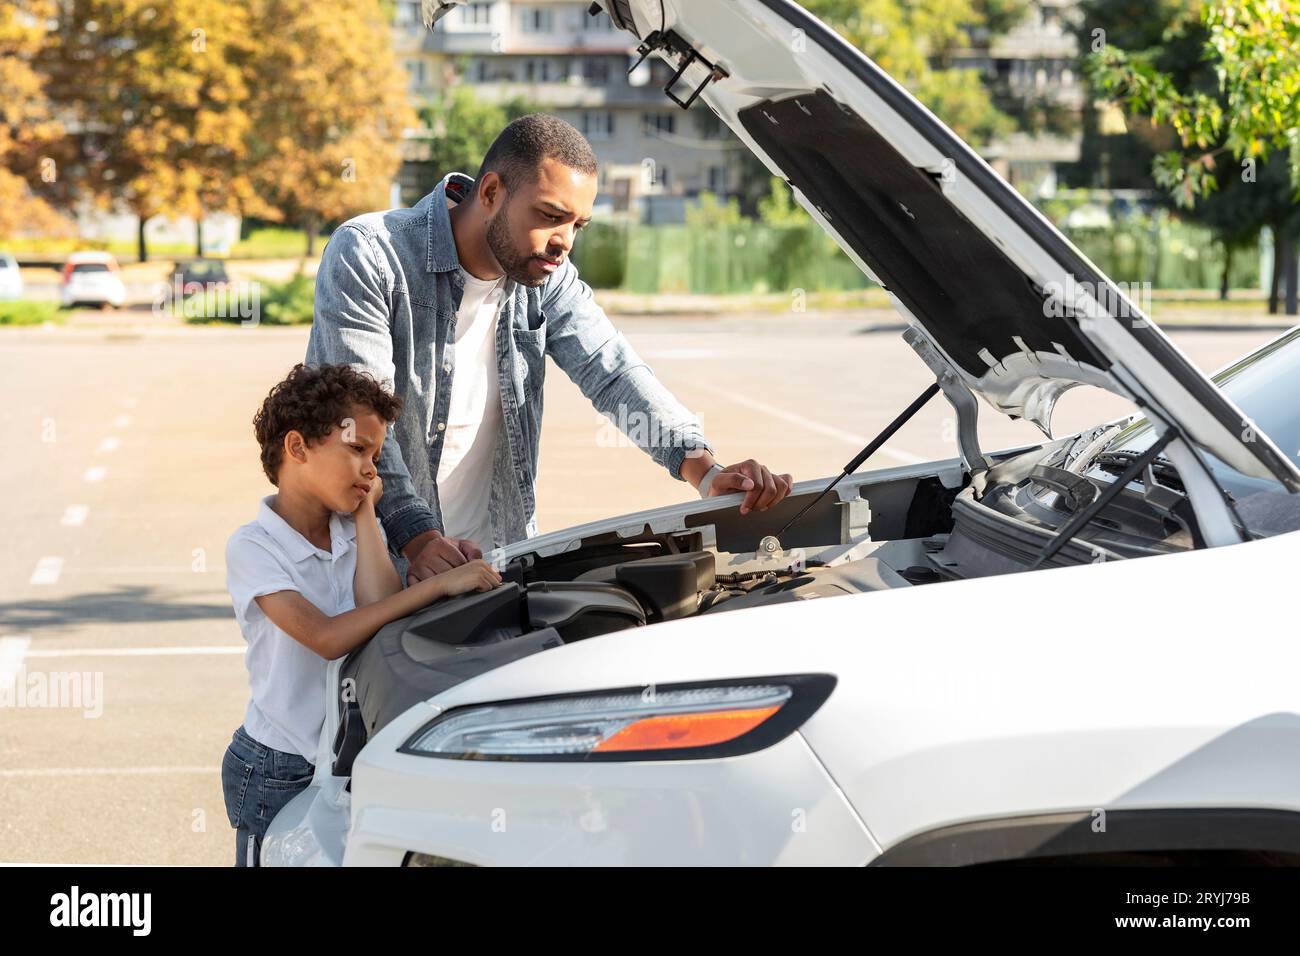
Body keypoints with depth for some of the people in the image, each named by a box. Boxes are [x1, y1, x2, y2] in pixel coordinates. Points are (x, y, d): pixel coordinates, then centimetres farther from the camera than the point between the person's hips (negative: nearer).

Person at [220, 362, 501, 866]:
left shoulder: (357, 531, 4)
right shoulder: (253, 546, -15)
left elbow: (382, 613, -14)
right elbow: (326, 638, -27)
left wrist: (364, 513, -10)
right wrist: (438, 585, -28)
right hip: (277, 776, -5)